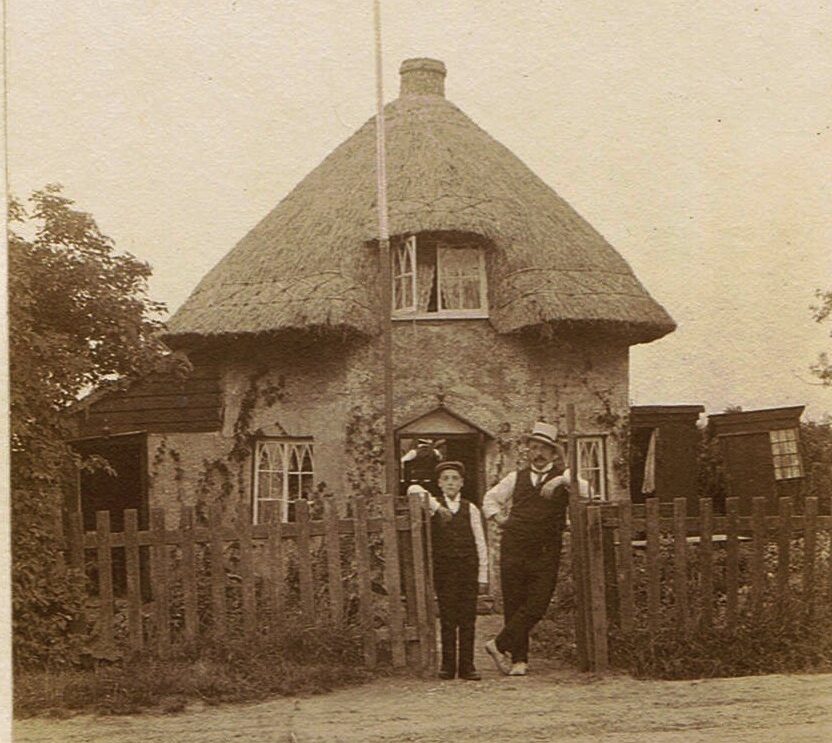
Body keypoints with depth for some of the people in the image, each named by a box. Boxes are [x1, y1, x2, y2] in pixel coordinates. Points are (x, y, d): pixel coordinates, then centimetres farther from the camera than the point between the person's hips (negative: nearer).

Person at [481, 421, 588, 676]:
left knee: (537, 605, -12)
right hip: (514, 548, 2)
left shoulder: (563, 477, 10)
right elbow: (490, 499, 28)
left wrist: (562, 480, -18)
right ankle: (518, 659, 8)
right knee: (513, 604, 0)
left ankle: (500, 645, -2)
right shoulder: (517, 477, 17)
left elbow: (586, 491, -8)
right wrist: (498, 517, 13)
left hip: (546, 553, -2)